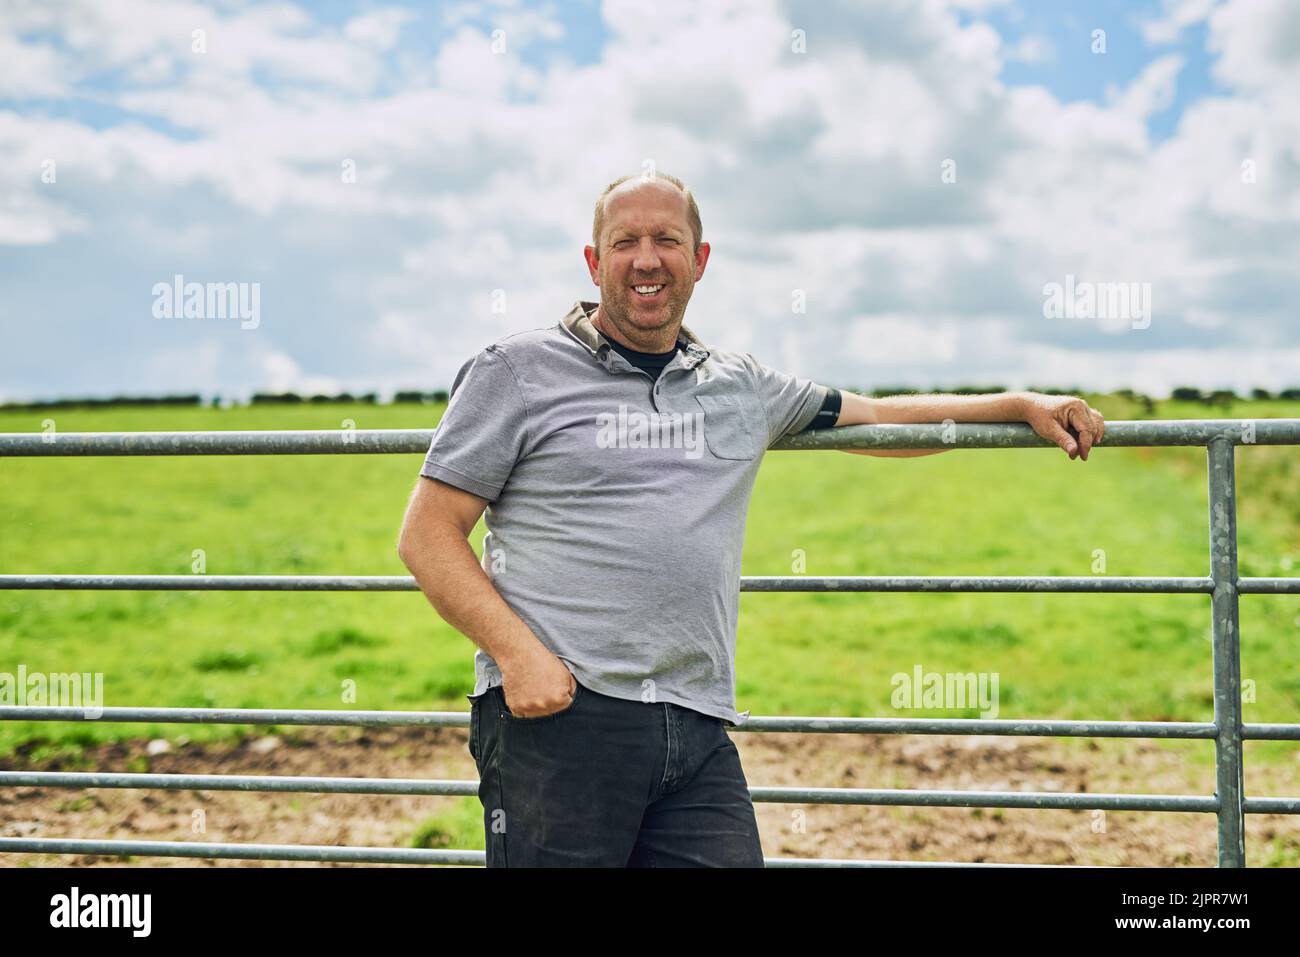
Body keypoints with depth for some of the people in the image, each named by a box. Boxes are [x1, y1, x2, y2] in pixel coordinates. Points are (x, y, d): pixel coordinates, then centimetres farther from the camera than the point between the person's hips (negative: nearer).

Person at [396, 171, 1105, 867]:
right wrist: (518, 653, -12)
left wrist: (1023, 404, 25)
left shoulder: (741, 388, 19)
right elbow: (427, 535, 1)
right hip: (558, 712, -4)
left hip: (700, 733, 4)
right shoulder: (517, 371, 5)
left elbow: (876, 416, 31)